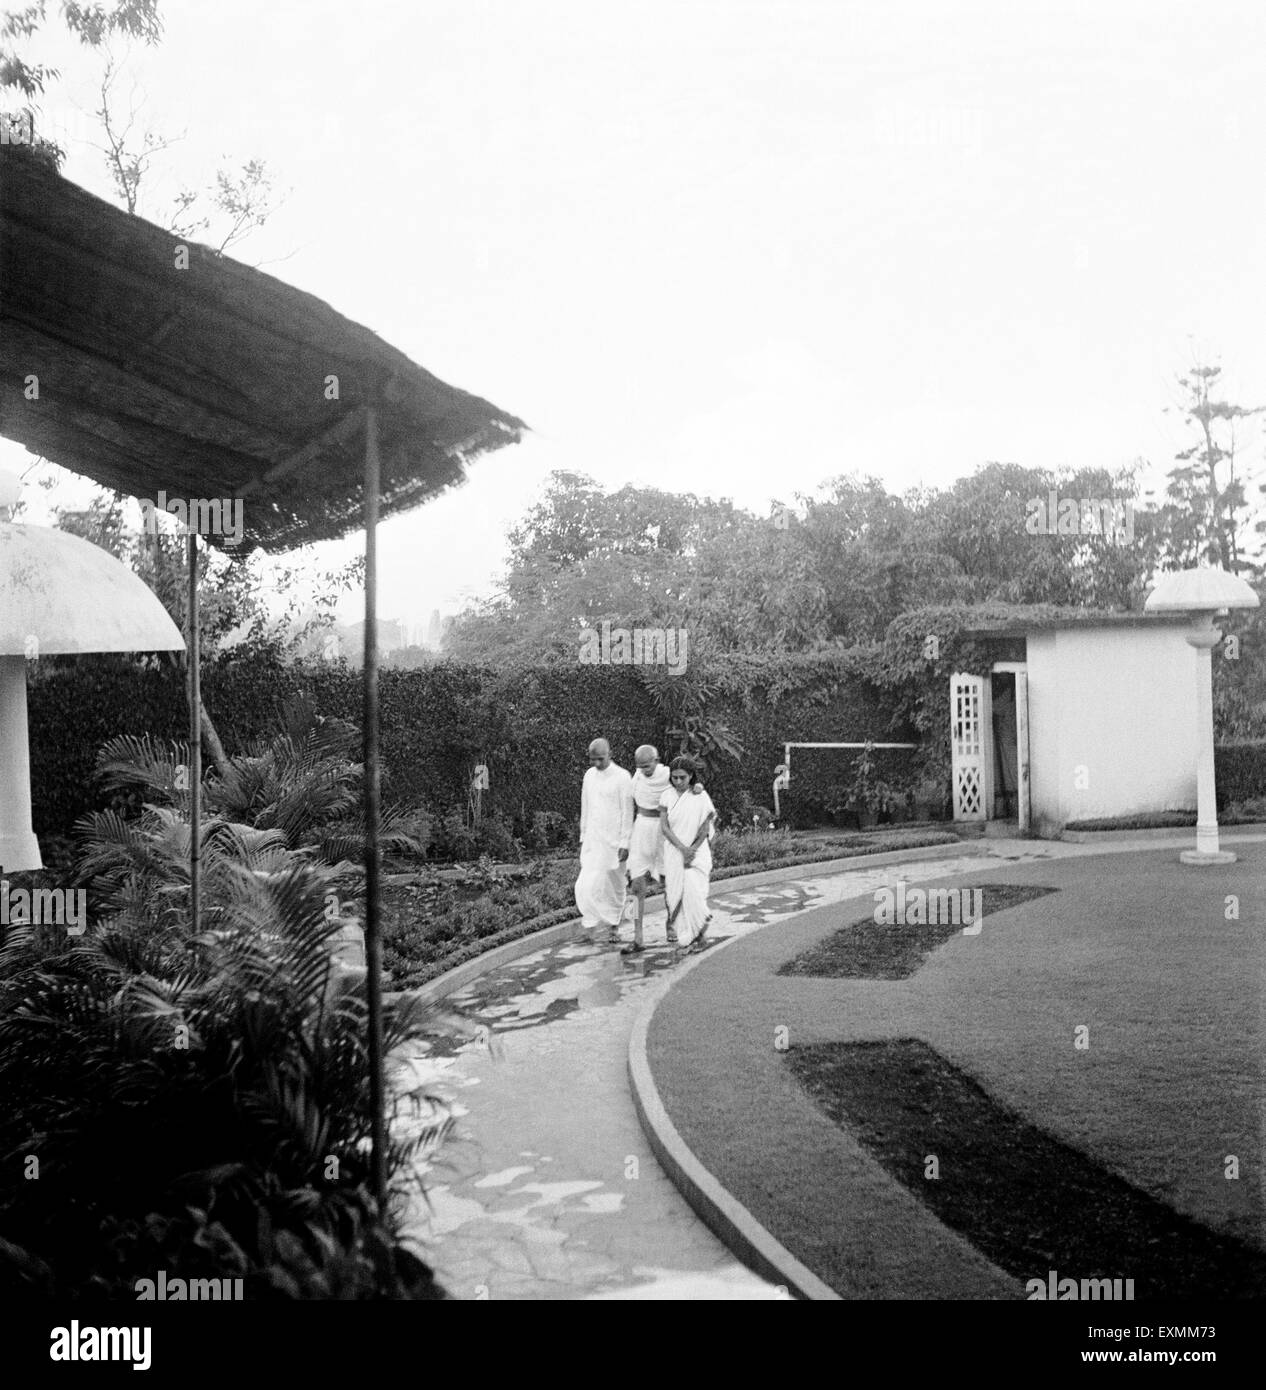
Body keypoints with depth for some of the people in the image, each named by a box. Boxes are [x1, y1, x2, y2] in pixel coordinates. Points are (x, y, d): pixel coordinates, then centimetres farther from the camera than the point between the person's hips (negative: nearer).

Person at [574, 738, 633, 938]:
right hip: (592, 839, 4)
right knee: (587, 885, -7)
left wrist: (625, 843, -11)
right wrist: (582, 837, 14)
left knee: (613, 884, 4)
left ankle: (614, 923, 19)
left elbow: (627, 812, -8)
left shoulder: (622, 777, -9)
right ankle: (592, 923, -3)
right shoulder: (589, 775, 8)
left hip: (613, 839, -4)